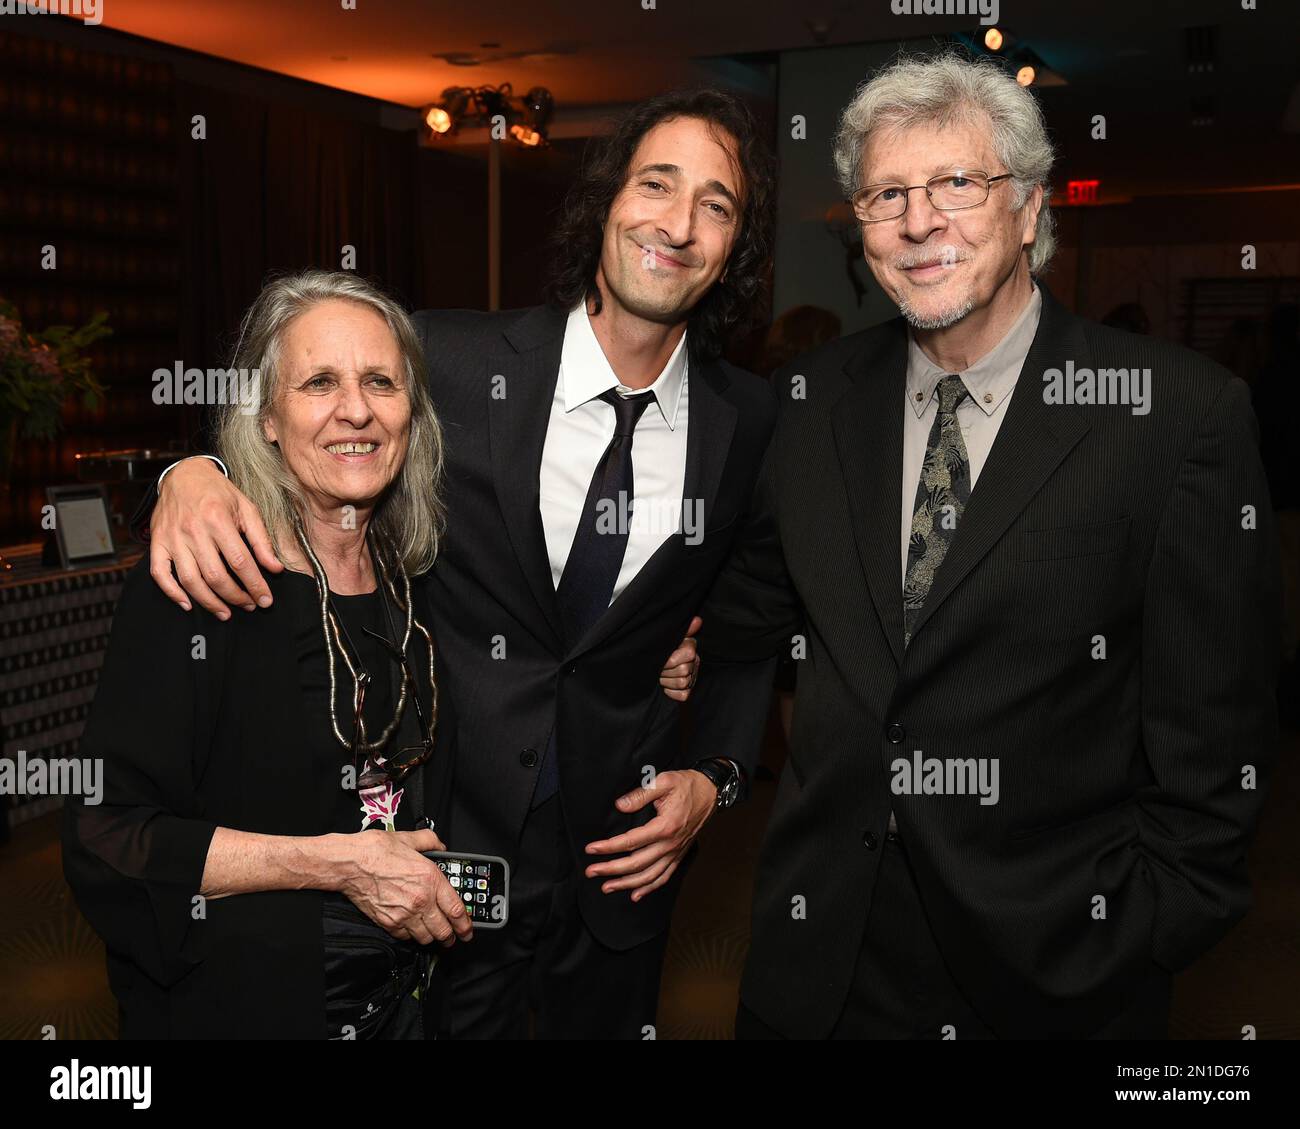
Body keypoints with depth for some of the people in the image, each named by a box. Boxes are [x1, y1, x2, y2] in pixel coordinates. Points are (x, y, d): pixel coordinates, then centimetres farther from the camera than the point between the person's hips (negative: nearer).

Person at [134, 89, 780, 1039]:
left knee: (608, 1024, 24)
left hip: (624, 850, 2)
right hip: (452, 841, -2)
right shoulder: (453, 360, -14)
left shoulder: (752, 421, -7)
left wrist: (716, 773, -5)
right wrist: (192, 471, -23)